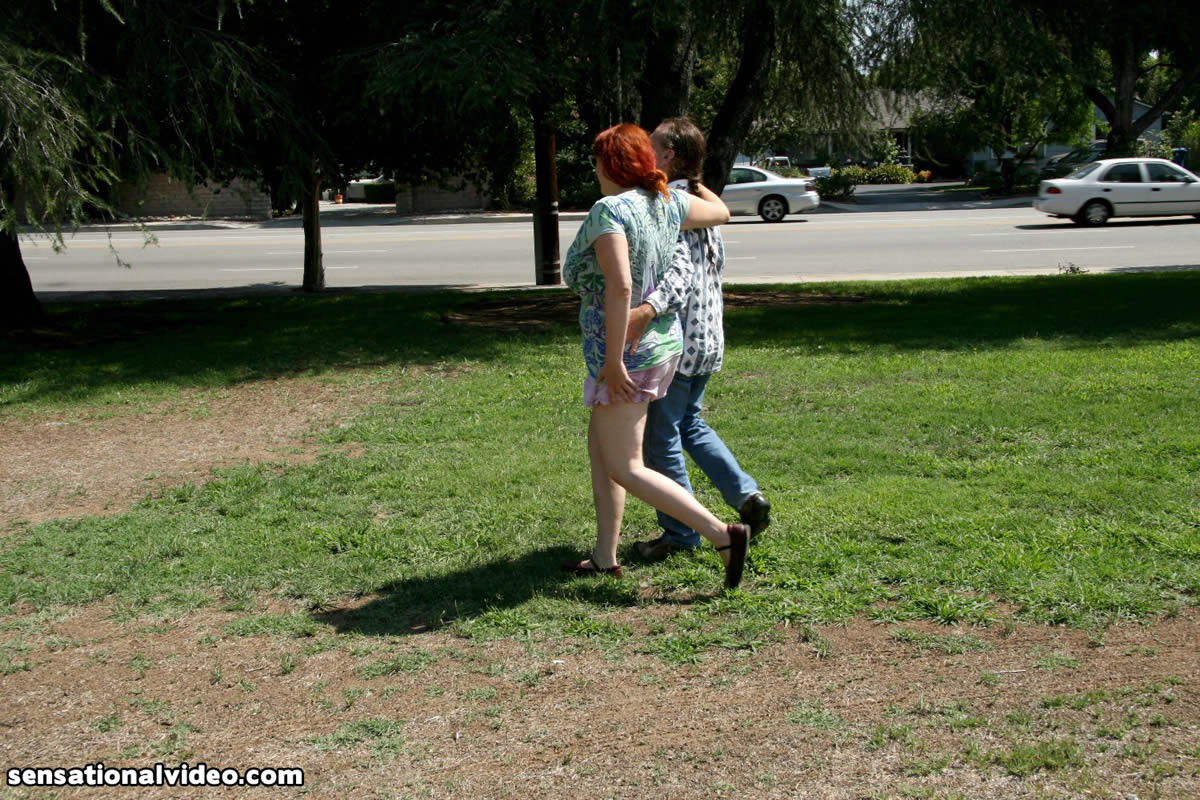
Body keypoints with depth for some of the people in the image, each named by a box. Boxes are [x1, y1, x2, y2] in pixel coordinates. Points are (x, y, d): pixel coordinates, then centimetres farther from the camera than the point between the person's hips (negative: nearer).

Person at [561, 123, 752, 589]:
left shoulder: (608, 211, -19)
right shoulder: (667, 202, 4)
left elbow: (619, 287, -29)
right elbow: (720, 212, 22)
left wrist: (613, 360, -26)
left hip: (626, 355, -9)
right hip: (663, 344, 9)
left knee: (625, 469, -4)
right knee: (599, 448, 18)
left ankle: (723, 535, -10)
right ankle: (605, 558, 23)